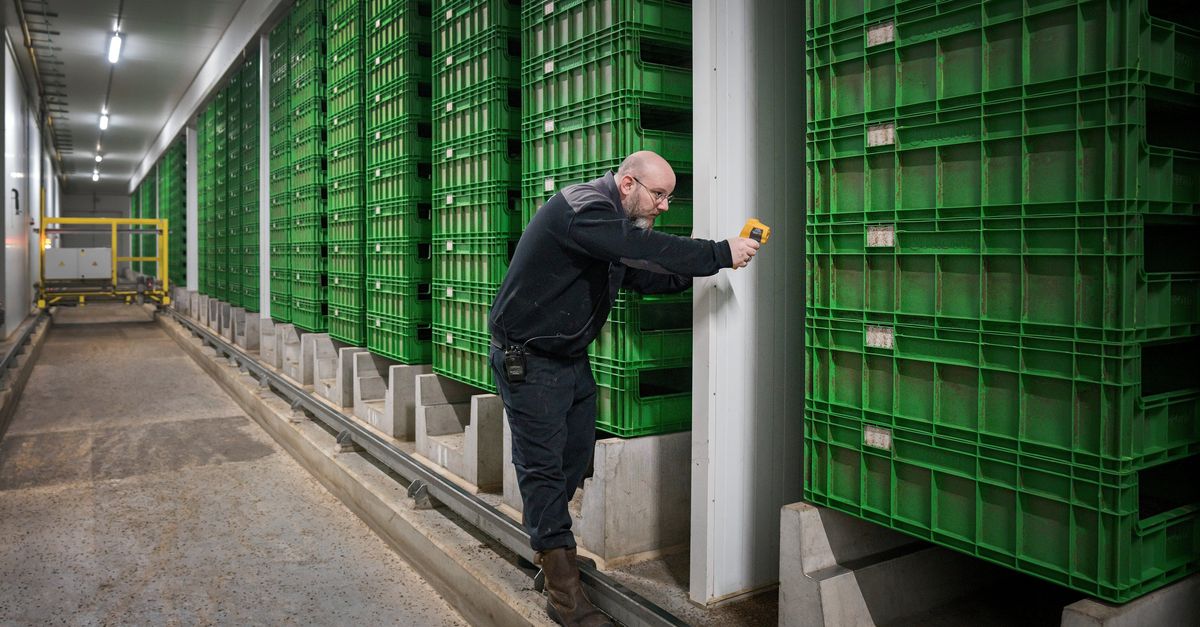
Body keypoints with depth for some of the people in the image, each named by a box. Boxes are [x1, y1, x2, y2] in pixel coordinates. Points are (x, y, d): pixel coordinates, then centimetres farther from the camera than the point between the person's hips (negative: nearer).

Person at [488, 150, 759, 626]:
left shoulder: (616, 221, 10)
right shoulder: (582, 208, -22)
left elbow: (646, 275, 9)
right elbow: (642, 249, -34)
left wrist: (700, 271, -6)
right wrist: (720, 254, -30)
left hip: (571, 357, 9)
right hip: (528, 358, -9)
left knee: (576, 456, 11)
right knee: (543, 466, -6)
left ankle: (545, 538, 31)